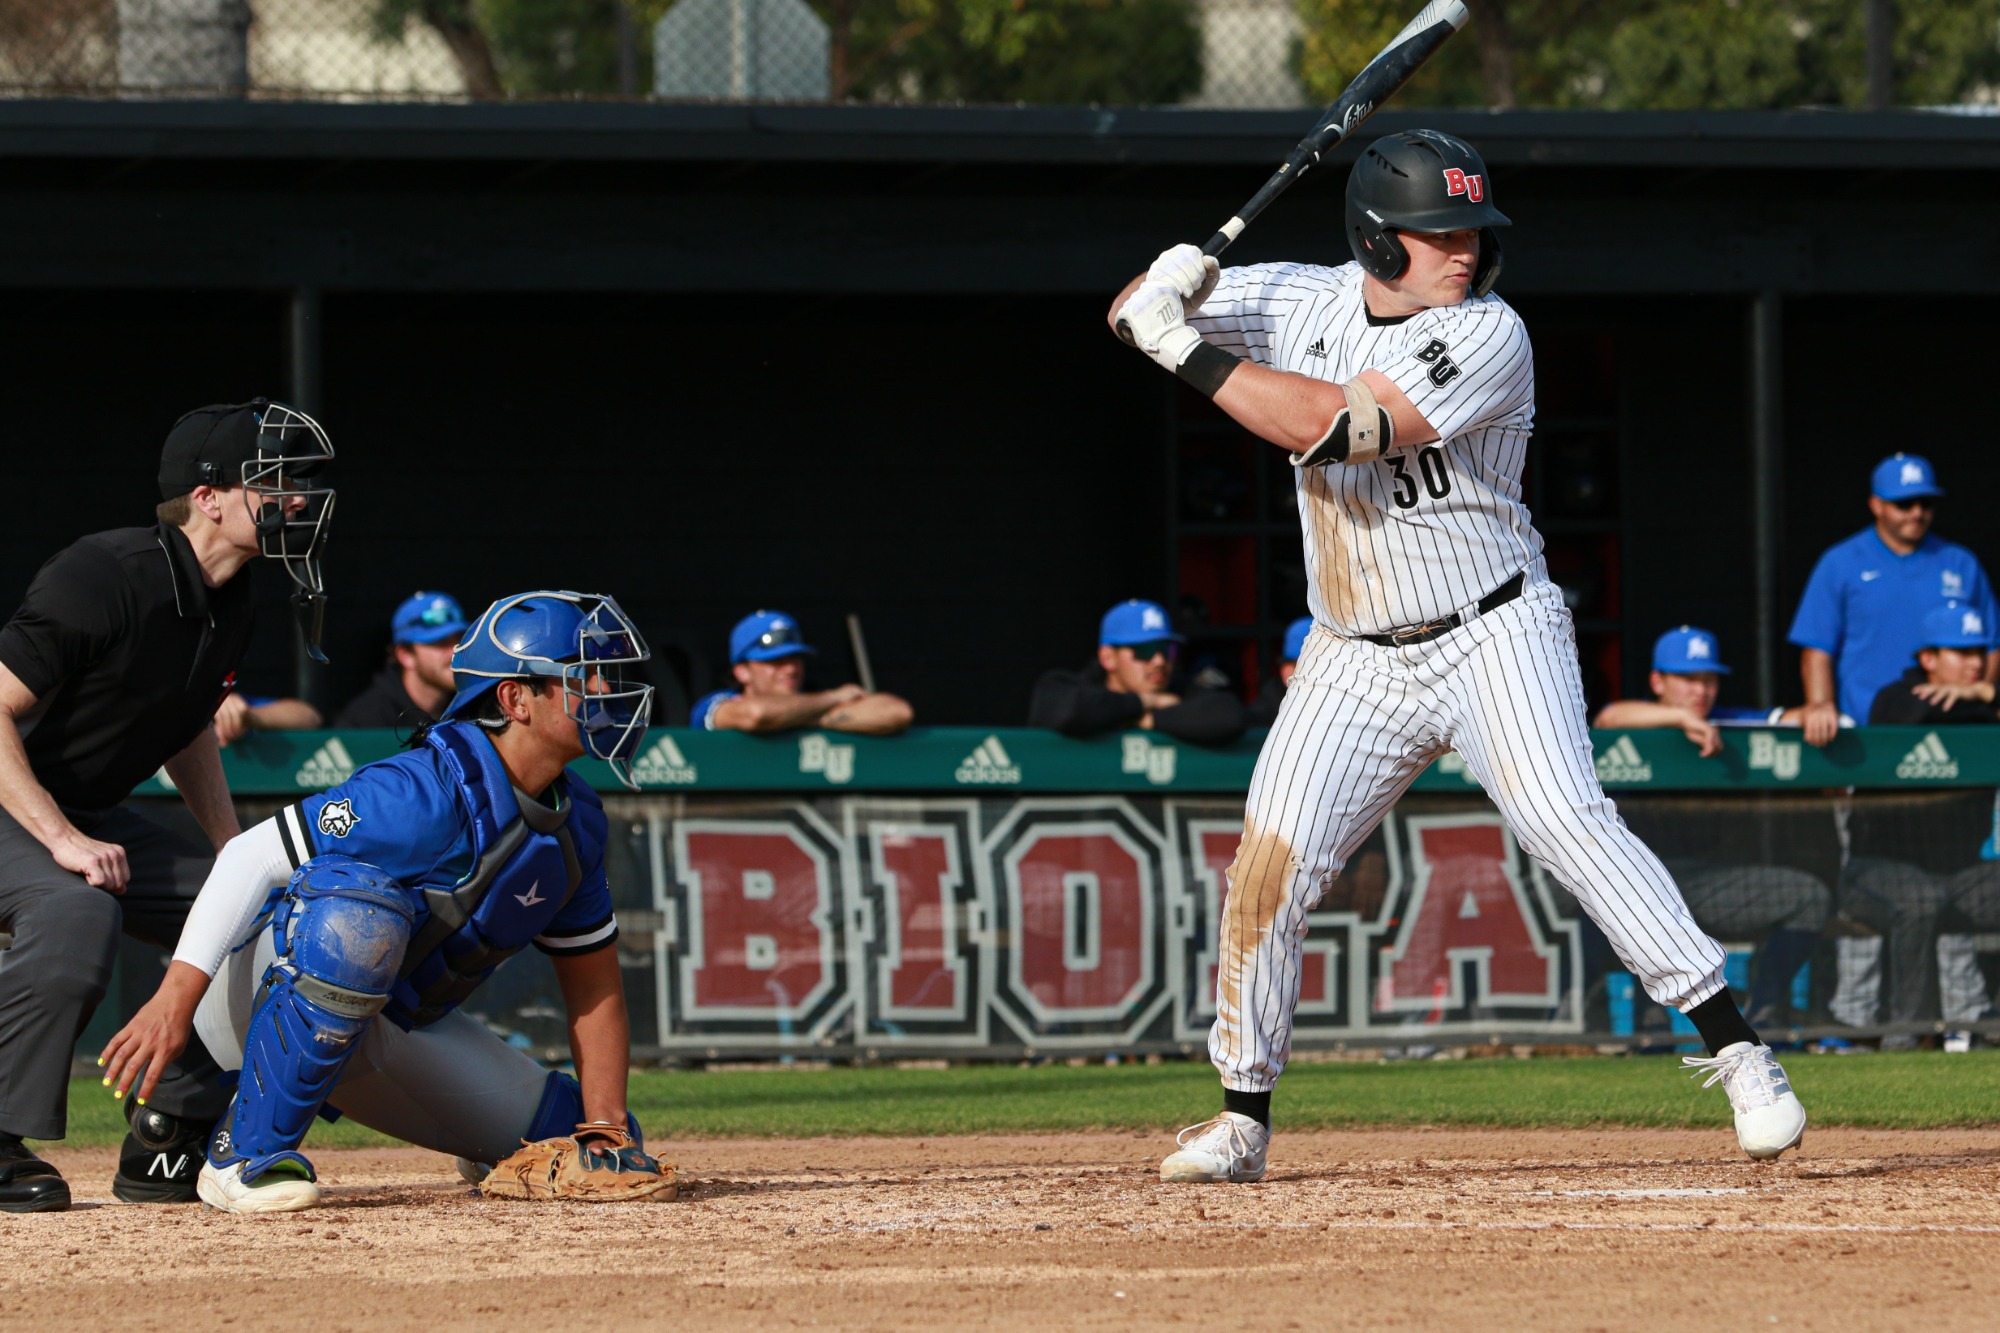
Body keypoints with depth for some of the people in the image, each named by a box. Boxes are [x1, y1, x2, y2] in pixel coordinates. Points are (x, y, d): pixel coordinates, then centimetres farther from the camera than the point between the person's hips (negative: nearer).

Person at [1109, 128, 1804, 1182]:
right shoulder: (1305, 303, 2)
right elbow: (1135, 314, 9)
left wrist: (1185, 347, -24)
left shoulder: (1488, 338, -16)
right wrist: (1164, 290, -16)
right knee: (1268, 866, -3)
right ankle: (1243, 1117, 10)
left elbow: (1341, 426, -26)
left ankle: (1735, 1050, -22)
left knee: (1566, 821, -22)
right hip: (1355, 662, 5)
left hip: (1493, 637, -5)